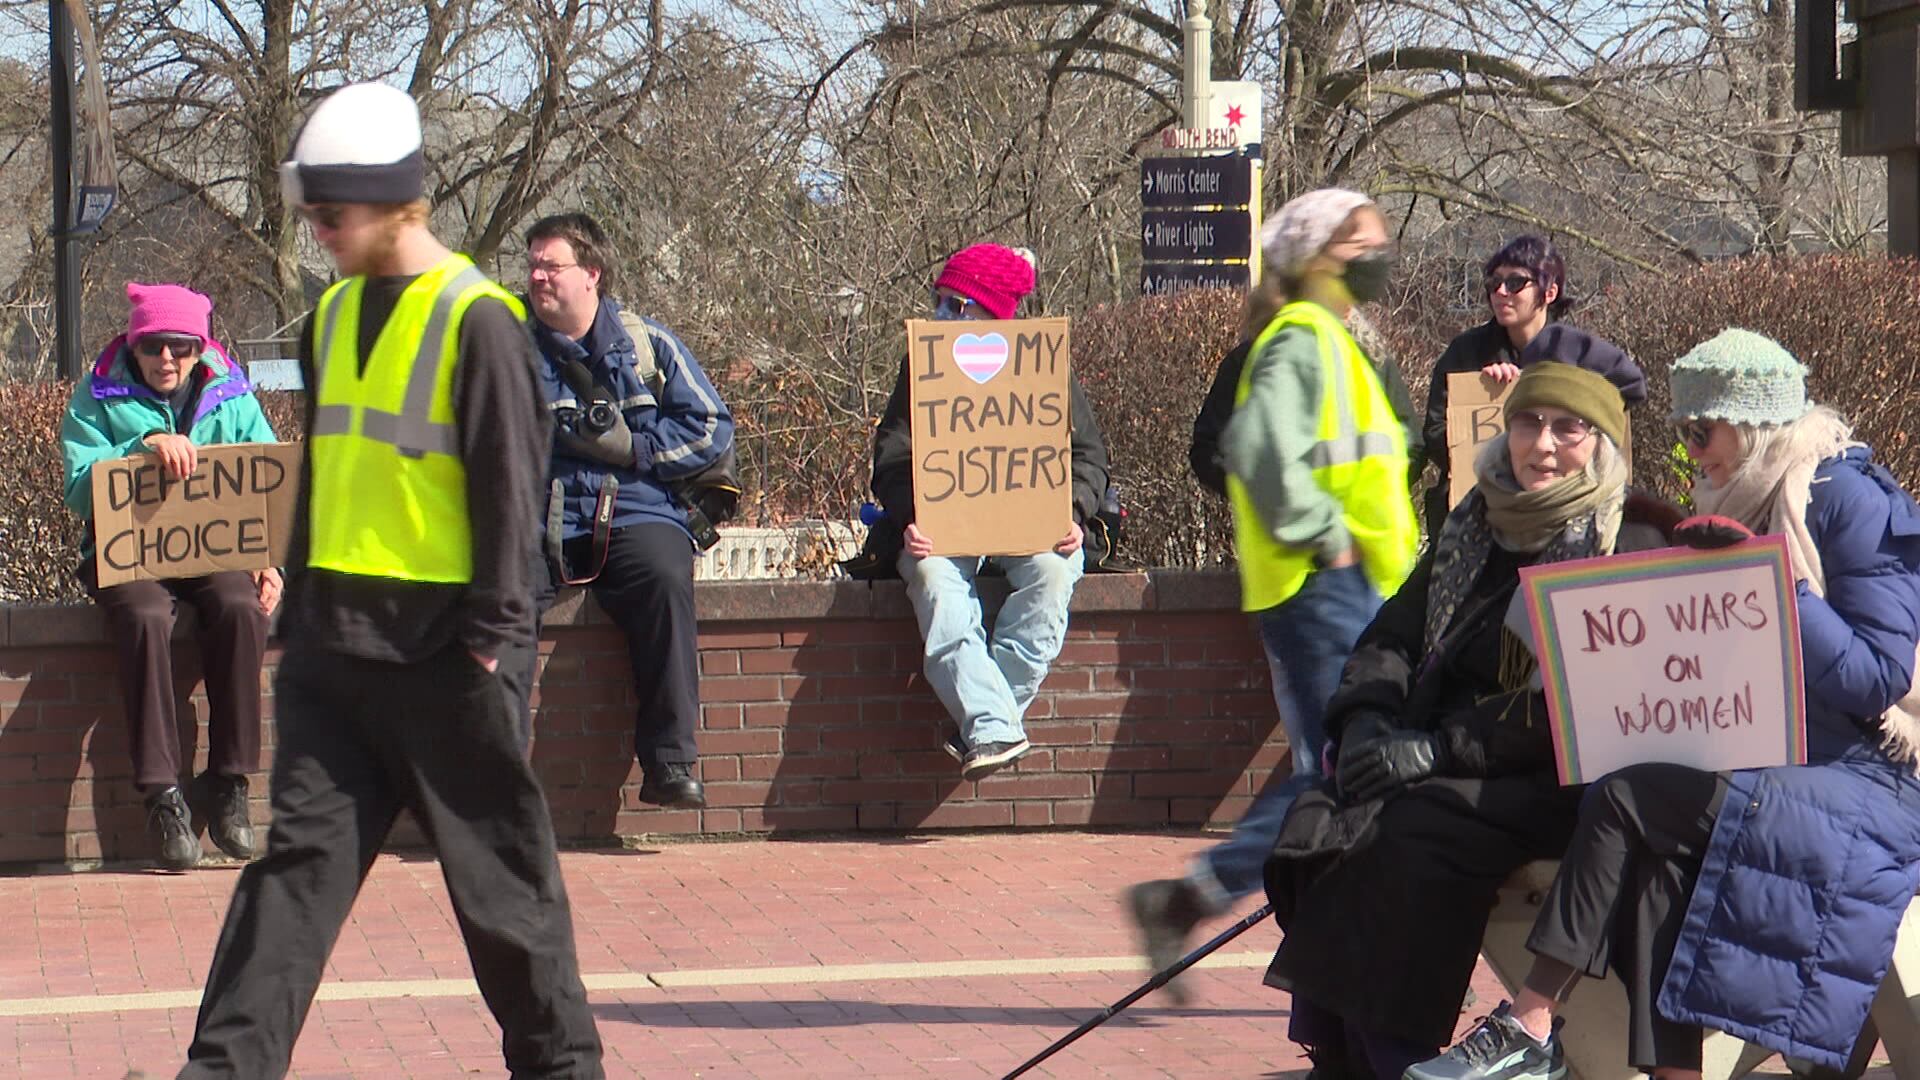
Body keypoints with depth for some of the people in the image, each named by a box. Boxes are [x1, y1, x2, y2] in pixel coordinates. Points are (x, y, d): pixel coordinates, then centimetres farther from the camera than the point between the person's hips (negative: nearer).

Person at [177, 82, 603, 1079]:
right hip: (335, 640, 6)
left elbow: (509, 485, -11)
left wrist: (492, 631, -13)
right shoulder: (333, 316, 12)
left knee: (496, 864, 3)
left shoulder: (476, 319, -11)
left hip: (437, 644, -6)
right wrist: (299, 619, 17)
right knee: (300, 855, 3)